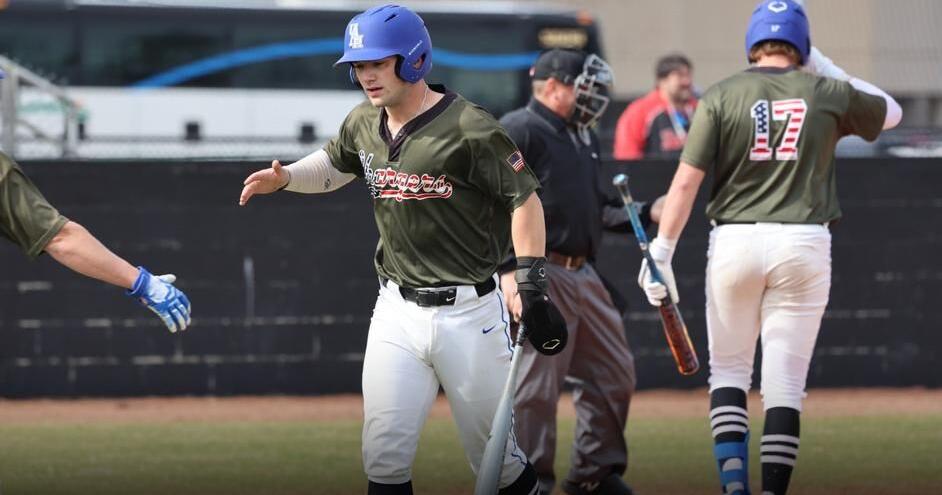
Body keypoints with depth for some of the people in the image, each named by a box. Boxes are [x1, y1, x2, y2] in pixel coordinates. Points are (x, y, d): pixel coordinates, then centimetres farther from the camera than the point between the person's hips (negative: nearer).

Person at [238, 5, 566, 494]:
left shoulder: (468, 128, -15)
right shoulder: (363, 124, 5)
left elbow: (524, 199, -11)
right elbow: (334, 164, 25)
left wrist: (532, 287, -17)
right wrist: (283, 177, 5)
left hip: (468, 313, -5)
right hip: (397, 310, 5)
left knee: (493, 454, 6)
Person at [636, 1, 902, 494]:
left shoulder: (721, 95, 0)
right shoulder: (827, 93, 4)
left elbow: (686, 181, -6)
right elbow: (891, 112, 24)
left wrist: (661, 252, -4)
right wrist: (830, 71, 23)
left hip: (734, 243, 0)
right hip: (804, 245, 0)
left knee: (728, 371, 13)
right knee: (784, 383, 2)